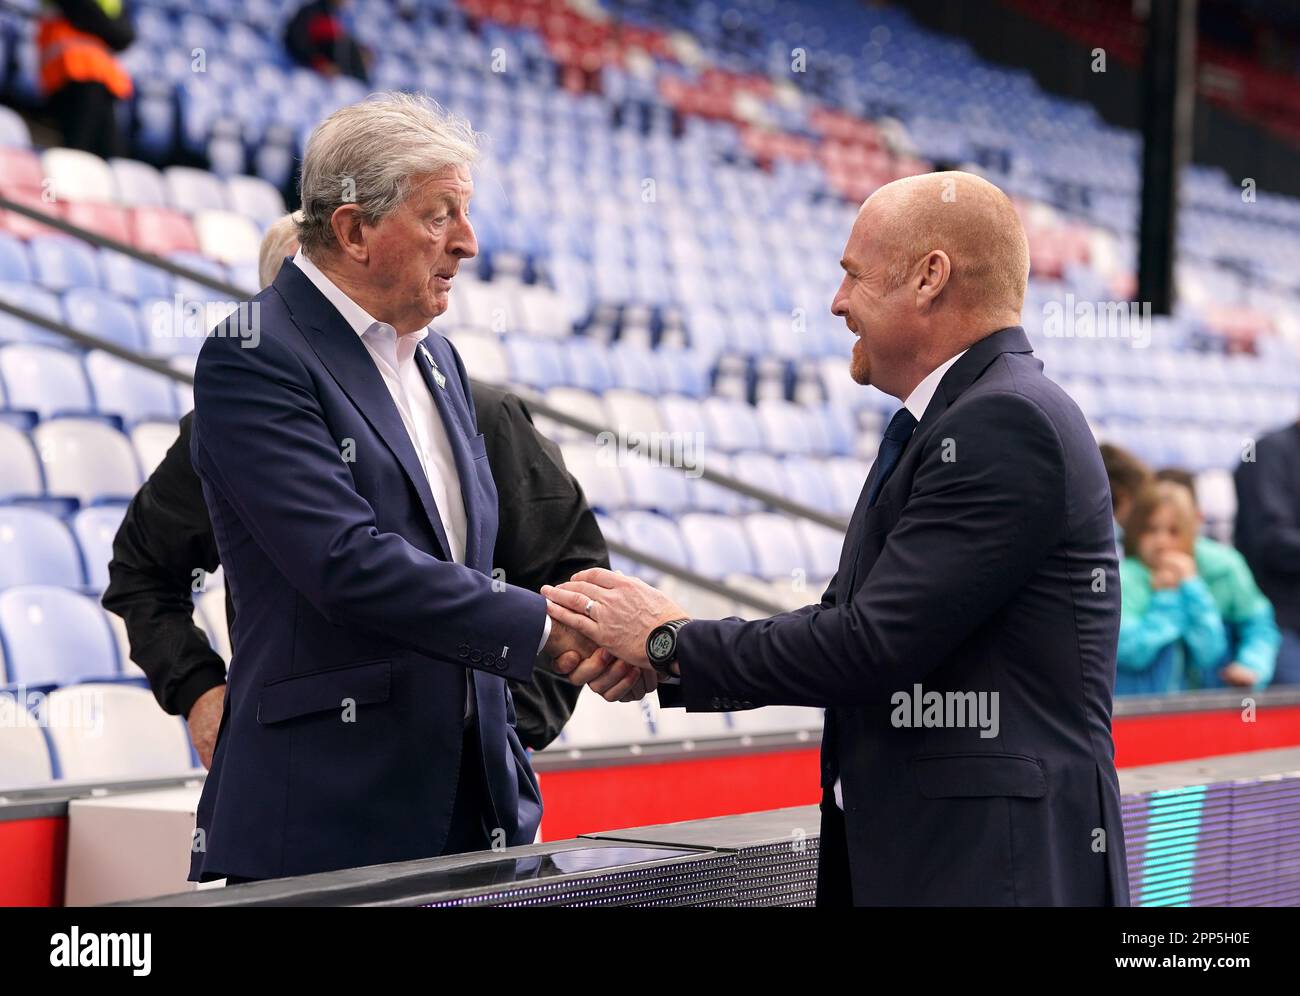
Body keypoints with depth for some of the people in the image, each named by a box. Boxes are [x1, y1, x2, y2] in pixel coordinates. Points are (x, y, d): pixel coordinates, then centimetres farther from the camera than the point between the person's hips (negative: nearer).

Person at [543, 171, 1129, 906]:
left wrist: (670, 640, -8)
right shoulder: (954, 421, 15)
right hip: (904, 848, 9)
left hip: (995, 865, -9)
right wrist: (660, 662, 2)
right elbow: (850, 622, 14)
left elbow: (873, 644, -20)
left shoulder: (1008, 424, -16)